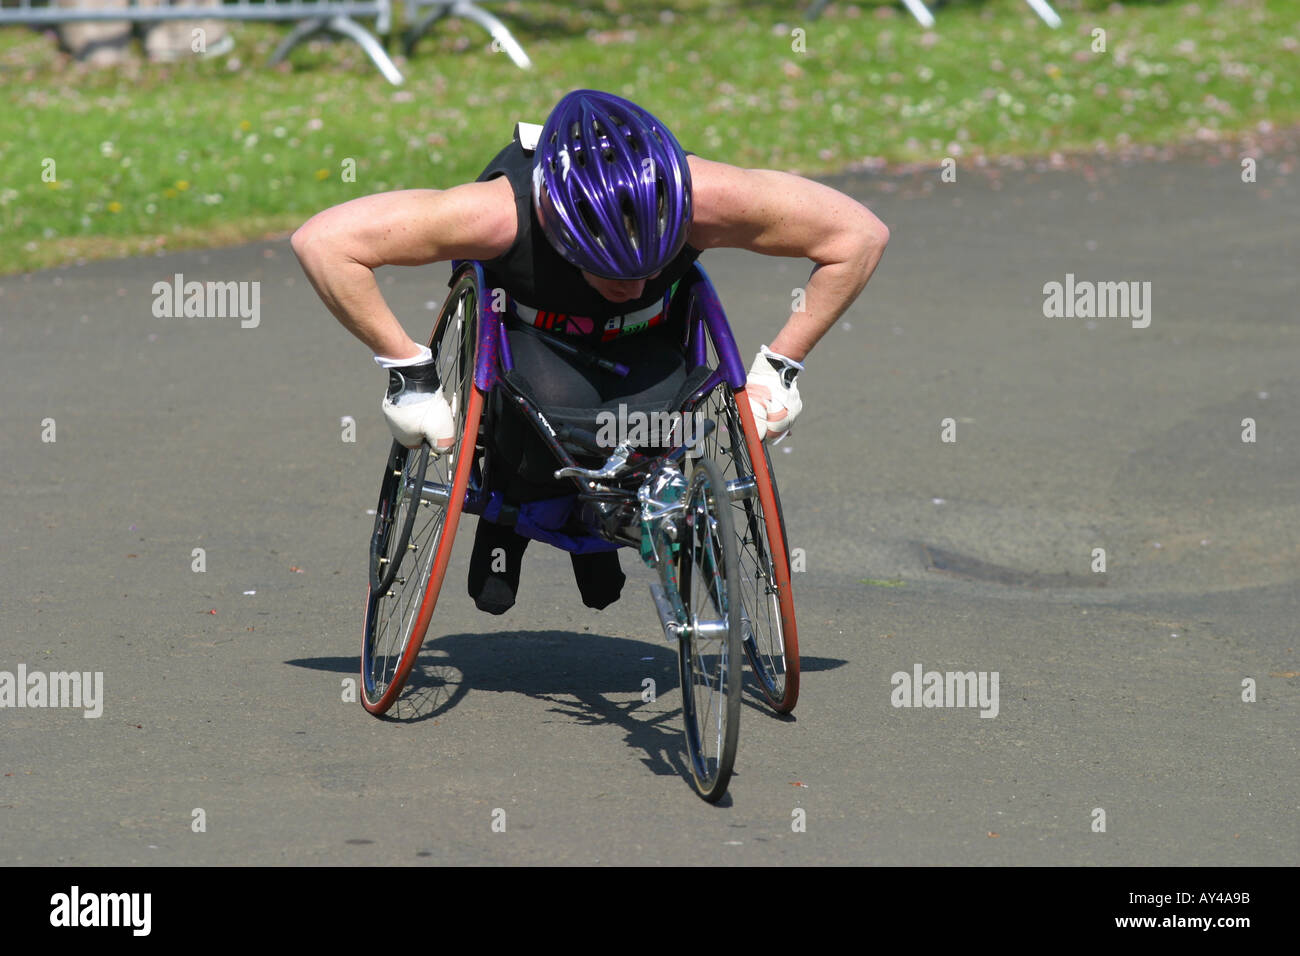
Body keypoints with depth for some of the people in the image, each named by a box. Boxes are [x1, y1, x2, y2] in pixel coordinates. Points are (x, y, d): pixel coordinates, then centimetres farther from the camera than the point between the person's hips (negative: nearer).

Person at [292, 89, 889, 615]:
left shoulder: (701, 198, -37)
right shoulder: (498, 214, -41)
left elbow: (861, 234, -24)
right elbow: (323, 241, -37)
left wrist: (779, 369, -20)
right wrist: (407, 373, -32)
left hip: (645, 341, 2)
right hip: (523, 329, -2)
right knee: (555, 399, -36)